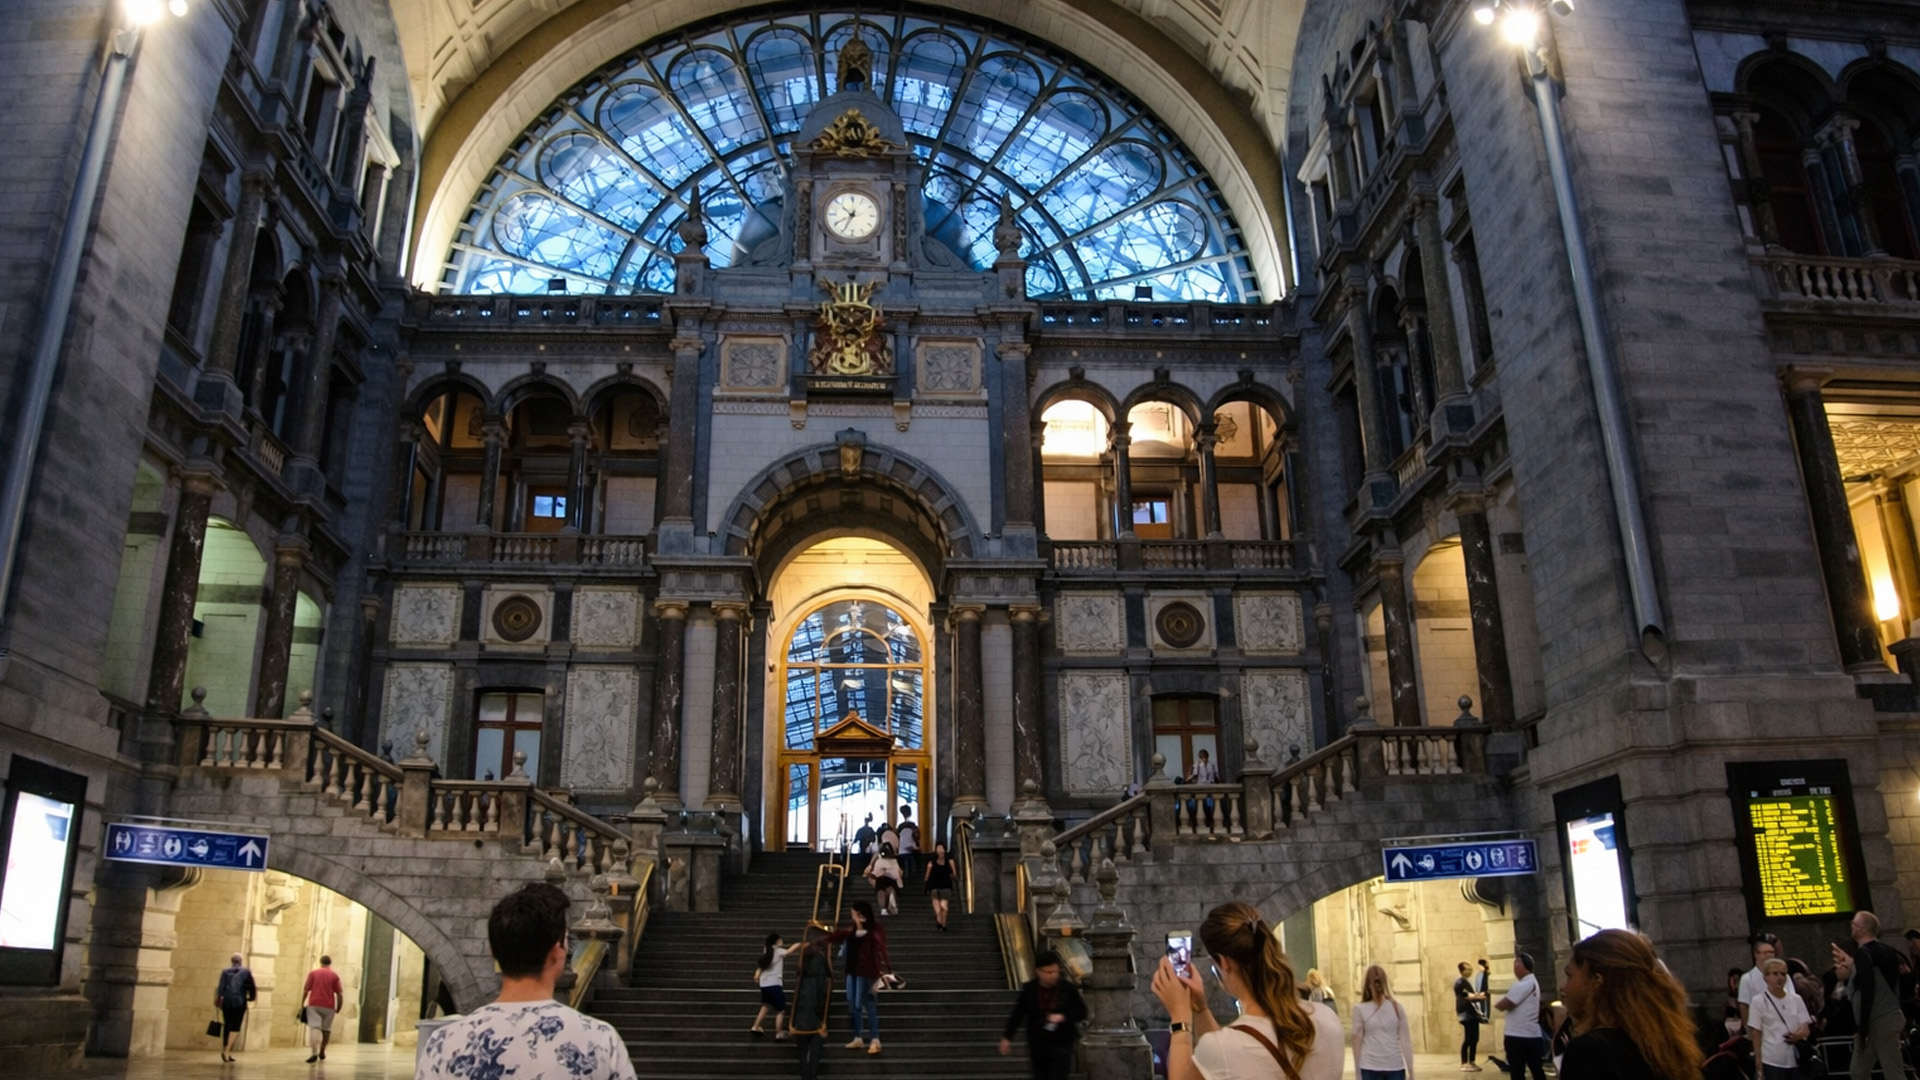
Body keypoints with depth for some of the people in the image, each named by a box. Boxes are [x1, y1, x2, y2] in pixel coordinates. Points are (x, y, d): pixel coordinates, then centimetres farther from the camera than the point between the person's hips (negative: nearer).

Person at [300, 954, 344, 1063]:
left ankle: (314, 1052, -27)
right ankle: (322, 1052, 27)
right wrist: (338, 1009, 9)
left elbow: (305, 990, 0)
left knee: (314, 1027, -9)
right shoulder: (334, 975, 6)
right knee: (326, 1029, 16)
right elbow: (339, 994, 1)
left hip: (313, 1005, -1)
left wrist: (302, 1004, 8)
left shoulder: (312, 973, 8)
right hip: (328, 1006, 1)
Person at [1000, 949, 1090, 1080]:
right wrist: (1007, 1037, 3)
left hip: (1062, 1044, -2)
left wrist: (1063, 1017, -19)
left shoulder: (1067, 988, -11)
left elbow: (1081, 1012, -2)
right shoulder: (1029, 989, -6)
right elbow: (1017, 1014, 3)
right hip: (1038, 1045, 3)